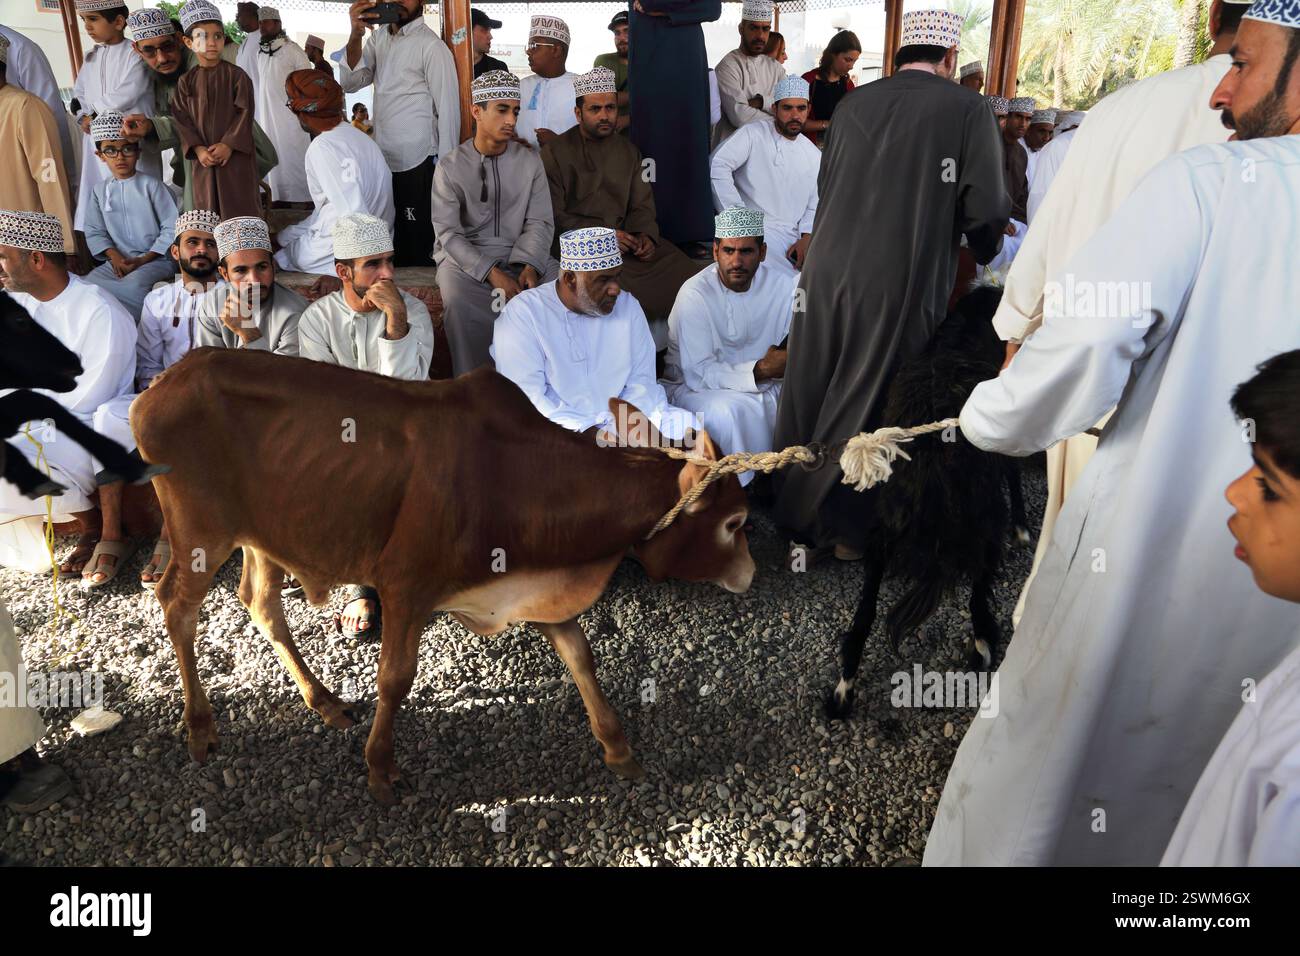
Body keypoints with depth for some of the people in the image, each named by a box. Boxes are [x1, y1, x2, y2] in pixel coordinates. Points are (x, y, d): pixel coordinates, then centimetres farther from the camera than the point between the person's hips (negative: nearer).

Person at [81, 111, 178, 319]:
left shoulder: (151, 185, 0)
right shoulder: (100, 189, 12)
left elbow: (171, 228, -6)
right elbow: (95, 231, 11)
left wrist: (144, 259, -13)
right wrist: (115, 257, -9)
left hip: (156, 259, -4)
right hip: (118, 261, 4)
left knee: (134, 285, -35)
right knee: (86, 284, -22)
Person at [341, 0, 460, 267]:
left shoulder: (431, 45, -9)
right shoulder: (378, 38, 11)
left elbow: (448, 109, -10)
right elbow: (351, 83, 5)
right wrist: (356, 34, -10)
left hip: (417, 163, -6)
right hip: (383, 159, 6)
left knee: (418, 246, 2)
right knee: (391, 244, 15)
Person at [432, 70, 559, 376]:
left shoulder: (530, 160, 7)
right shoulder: (450, 167, -2)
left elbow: (540, 222, 2)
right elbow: (449, 234, -9)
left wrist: (530, 266, -18)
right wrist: (492, 273, -22)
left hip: (520, 256, 3)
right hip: (466, 258, -3)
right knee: (459, 301, -35)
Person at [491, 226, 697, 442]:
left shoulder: (628, 306, 8)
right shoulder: (521, 314, -7)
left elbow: (641, 381, 6)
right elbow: (528, 395, -15)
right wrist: (589, 433, -24)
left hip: (621, 421, 4)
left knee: (689, 424, -18)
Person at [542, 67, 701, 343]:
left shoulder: (628, 152, 19)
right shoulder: (555, 152, 2)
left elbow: (642, 205, 17)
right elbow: (554, 216, -5)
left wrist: (645, 235, -6)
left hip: (624, 239, 5)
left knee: (685, 273, -15)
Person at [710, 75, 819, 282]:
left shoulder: (815, 155, 17)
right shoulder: (752, 134, 0)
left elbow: (815, 206, 17)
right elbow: (717, 166, -14)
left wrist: (806, 238, -4)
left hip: (793, 239, 6)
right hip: (754, 232, -6)